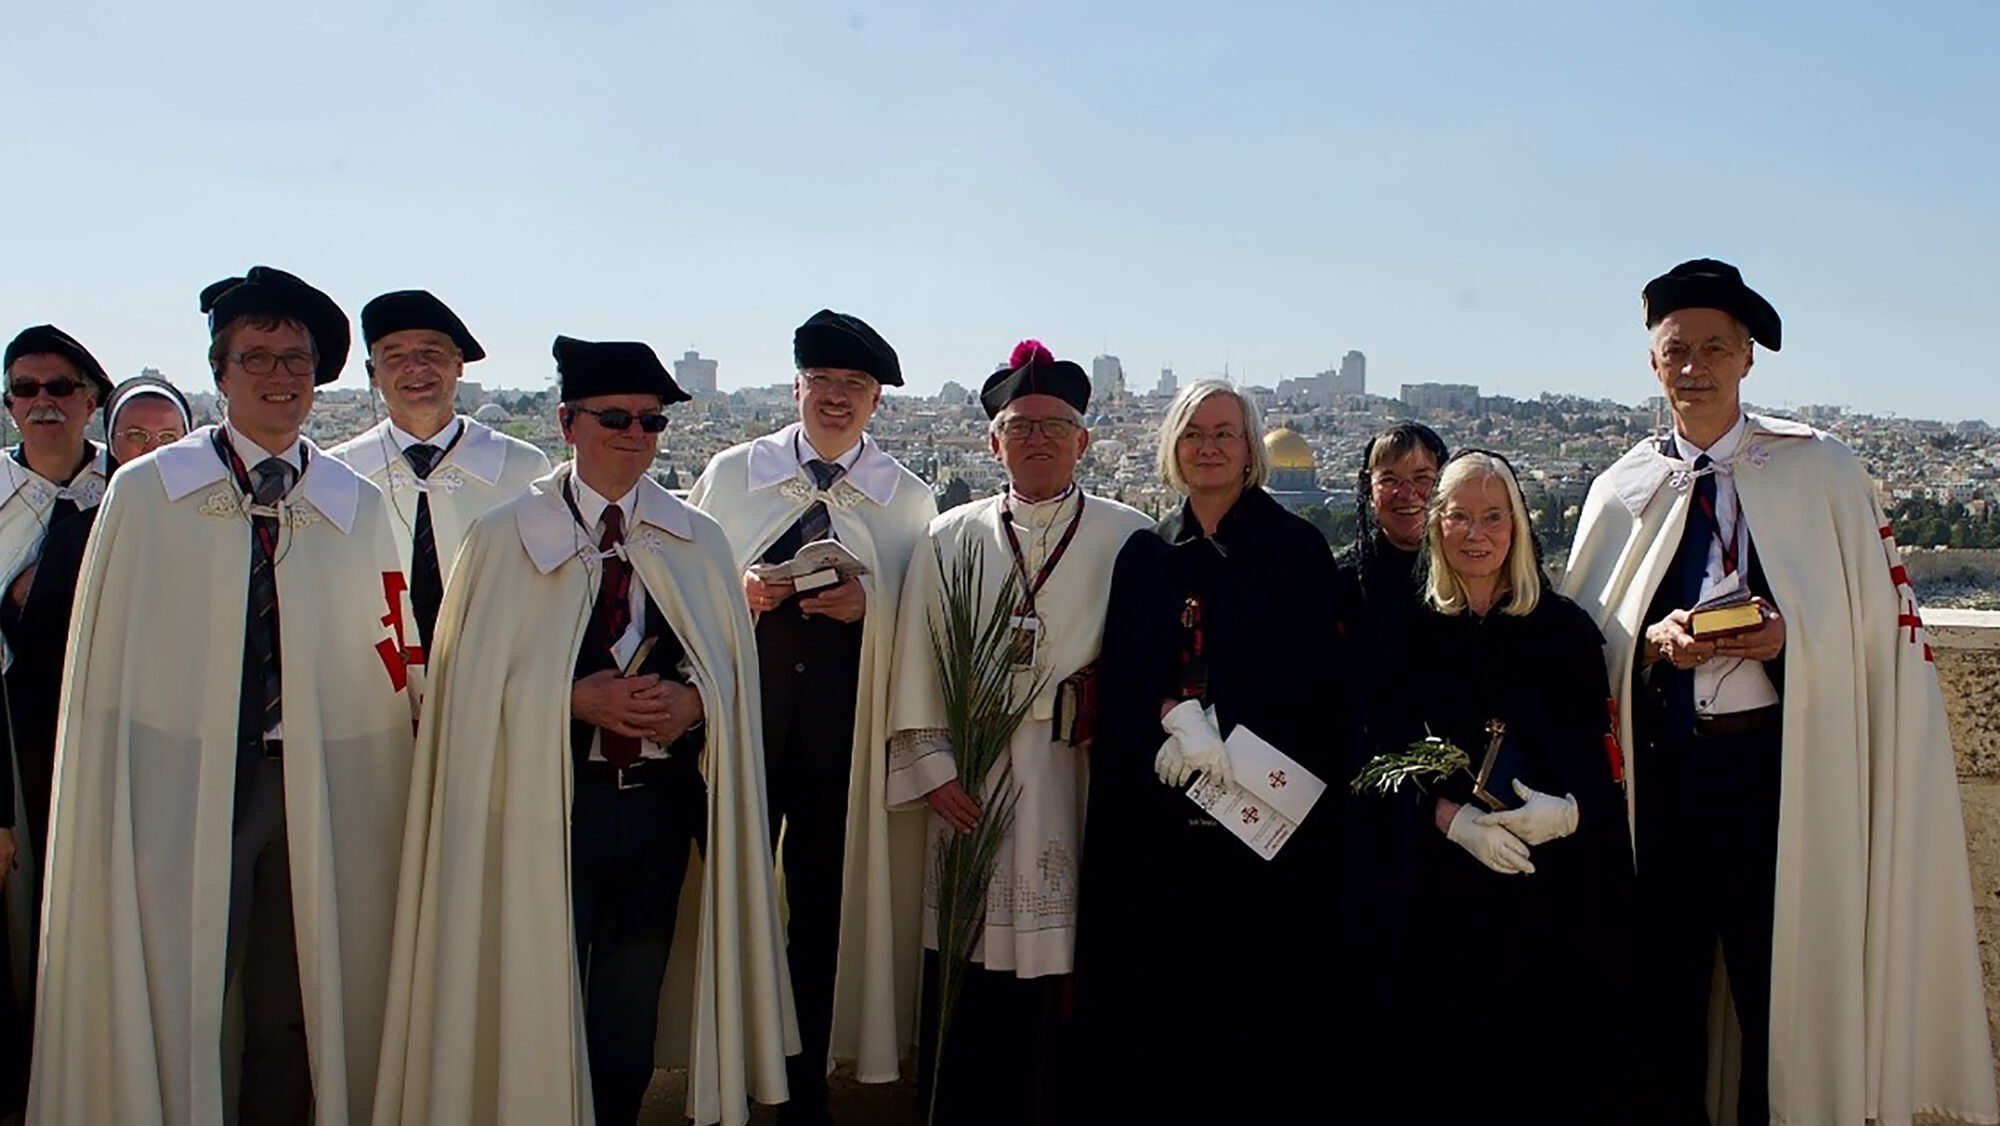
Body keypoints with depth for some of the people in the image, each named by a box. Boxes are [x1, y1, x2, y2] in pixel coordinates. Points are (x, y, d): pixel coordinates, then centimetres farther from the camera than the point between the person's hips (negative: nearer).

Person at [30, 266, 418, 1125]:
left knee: (296, 1019, 11)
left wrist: (387, 813, 3)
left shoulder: (360, 508, 7)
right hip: (183, 786, -2)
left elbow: (389, 670, 8)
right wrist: (105, 815, -3)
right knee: (169, 1008, 2)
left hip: (318, 792, 2)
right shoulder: (147, 493, 2)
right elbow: (106, 664, 1)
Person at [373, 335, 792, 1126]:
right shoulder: (505, 539, 1)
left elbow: (732, 672, 9)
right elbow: (473, 684, -2)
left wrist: (691, 700, -12)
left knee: (632, 1008, 12)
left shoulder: (699, 543, 9)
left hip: (661, 800, 3)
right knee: (542, 1003, 1)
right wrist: (573, 699, -17)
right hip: (548, 801, -3)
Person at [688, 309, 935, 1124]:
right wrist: (738, 591, -9)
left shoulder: (908, 501, 5)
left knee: (822, 909, 8)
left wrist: (868, 607, -13)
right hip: (741, 720, 0)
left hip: (843, 734, 0)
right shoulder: (731, 474, 7)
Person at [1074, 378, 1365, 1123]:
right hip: (1158, 815, 3)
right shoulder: (1145, 554, 11)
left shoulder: (1297, 548, 2)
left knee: (1263, 992, 0)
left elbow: (1322, 674, -4)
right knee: (1147, 990, 4)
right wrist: (1178, 715, -15)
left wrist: (1216, 730, -13)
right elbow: (1124, 671, 5)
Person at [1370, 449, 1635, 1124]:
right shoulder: (1412, 635, 5)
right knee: (1450, 1063, 2)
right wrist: (1453, 819, -15)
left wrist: (1566, 811, -18)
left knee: (1558, 1057, 0)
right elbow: (1390, 762, 2)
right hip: (1446, 884, 0)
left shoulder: (1565, 627, 5)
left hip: (1558, 879, 0)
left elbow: (1596, 757, 3)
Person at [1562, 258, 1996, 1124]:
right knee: (1663, 977, 8)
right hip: (1660, 762, 2)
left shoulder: (1819, 471, 3)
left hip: (1779, 759, -2)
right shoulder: (1621, 490, 8)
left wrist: (1787, 635, -16)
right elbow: (1583, 634, 8)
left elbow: (1875, 616, 2)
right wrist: (1654, 641, -12)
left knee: (1781, 982, 3)